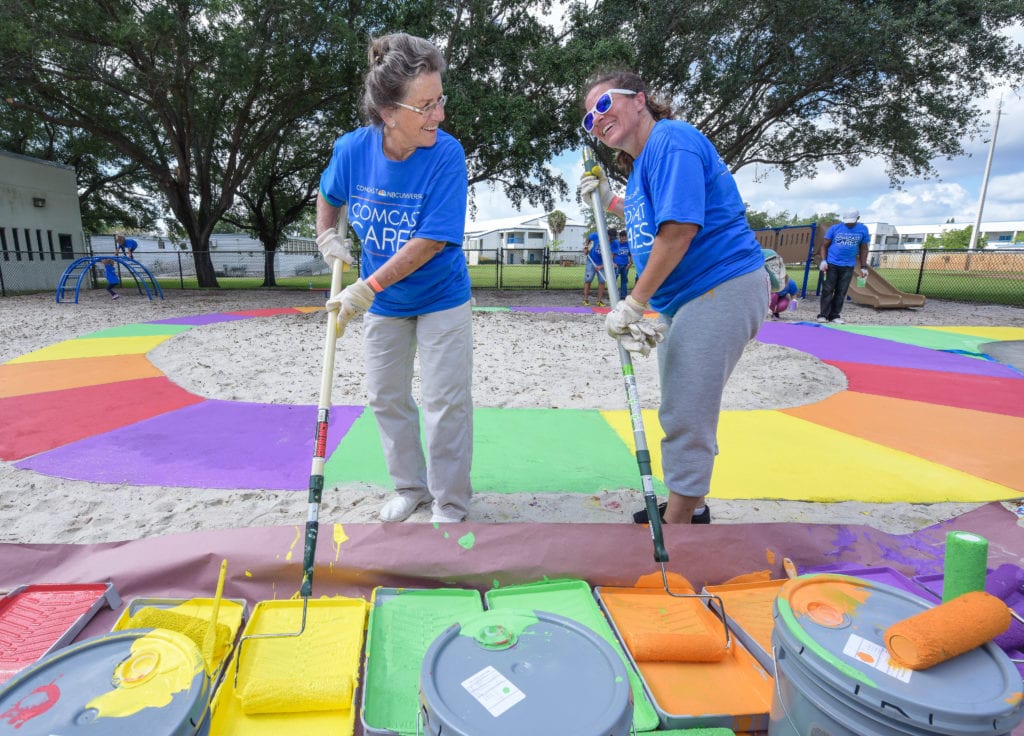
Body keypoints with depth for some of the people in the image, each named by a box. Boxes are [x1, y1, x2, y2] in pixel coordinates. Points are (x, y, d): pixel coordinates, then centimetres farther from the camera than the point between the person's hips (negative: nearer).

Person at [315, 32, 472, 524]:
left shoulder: (446, 154, -22)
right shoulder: (352, 148, -12)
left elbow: (431, 240, -27)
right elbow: (329, 196, 11)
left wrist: (368, 288, -29)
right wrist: (327, 237, -5)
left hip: (441, 299, -4)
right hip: (382, 303, 4)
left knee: (446, 401, 0)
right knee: (386, 397, 13)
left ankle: (450, 502, 20)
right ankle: (410, 486, 34)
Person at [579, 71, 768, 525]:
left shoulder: (670, 140, -14)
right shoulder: (641, 162, 15)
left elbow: (679, 230, -24)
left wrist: (633, 306, -21)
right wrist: (609, 201, 16)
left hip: (721, 290, -11)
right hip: (684, 299, 11)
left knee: (684, 416, -5)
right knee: (685, 411, 19)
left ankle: (677, 524, 11)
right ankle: (690, 506, 37)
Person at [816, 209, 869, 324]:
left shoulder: (863, 229, 4)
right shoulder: (835, 228, -1)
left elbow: (863, 249, 11)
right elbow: (824, 245, 4)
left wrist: (863, 267, 9)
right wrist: (823, 260, -8)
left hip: (848, 266, 2)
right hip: (832, 264, -2)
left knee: (841, 292, 2)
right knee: (828, 290, -3)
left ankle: (835, 316, 8)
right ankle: (823, 315, -1)